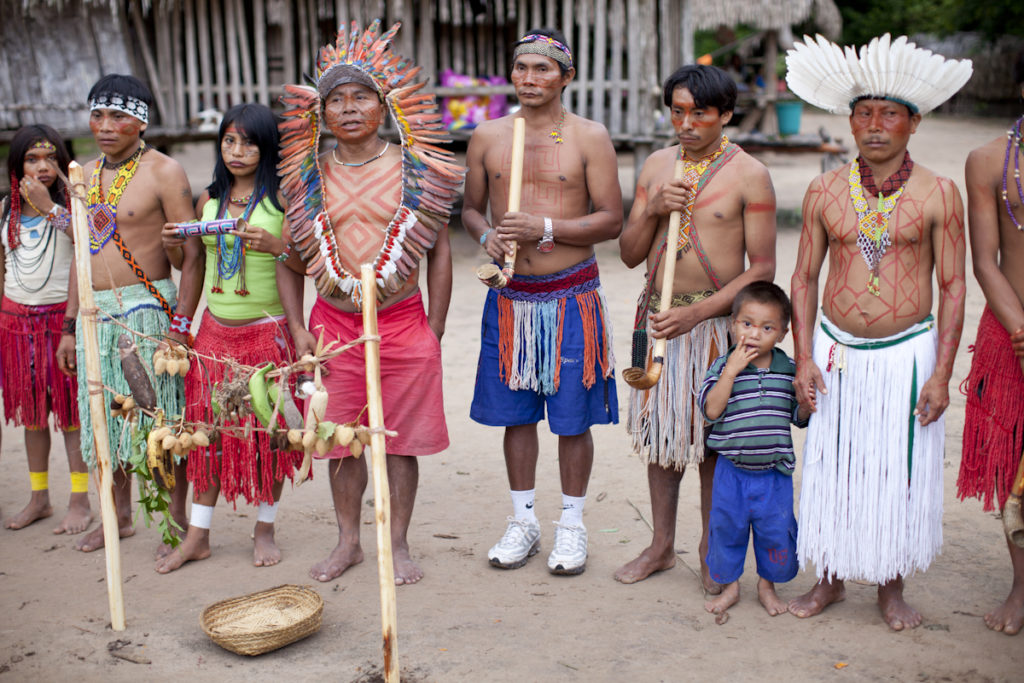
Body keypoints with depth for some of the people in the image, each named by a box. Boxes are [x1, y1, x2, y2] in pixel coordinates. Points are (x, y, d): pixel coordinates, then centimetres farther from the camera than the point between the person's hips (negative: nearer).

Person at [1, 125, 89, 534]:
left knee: (70, 407, -1)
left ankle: (80, 501, 7)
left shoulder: (71, 201, -4)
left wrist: (47, 206, -23)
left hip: (62, 315, -5)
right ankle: (39, 498, 21)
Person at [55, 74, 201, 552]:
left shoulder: (163, 171, -7)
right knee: (105, 418, 13)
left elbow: (192, 255, -11)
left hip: (147, 309, -6)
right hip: (95, 314, 7)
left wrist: (181, 324, -18)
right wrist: (70, 326, 15)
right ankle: (119, 516, 27)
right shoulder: (87, 175, 14)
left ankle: (179, 517, 12)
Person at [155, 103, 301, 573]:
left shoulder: (282, 199, -5)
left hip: (267, 330, -4)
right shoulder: (208, 199, 9)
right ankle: (197, 535, 18)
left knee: (268, 430, 4)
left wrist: (276, 246, -24)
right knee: (209, 428, 8)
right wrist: (175, 244, -2)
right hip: (216, 328, 4)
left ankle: (264, 529, 20)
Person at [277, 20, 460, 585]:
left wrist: (434, 331, -1)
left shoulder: (415, 169, -1)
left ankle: (398, 545, 22)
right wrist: (297, 329, 2)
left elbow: (440, 252, 2)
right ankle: (347, 542, 27)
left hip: (403, 321, -2)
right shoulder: (308, 176, 5)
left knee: (401, 439, 6)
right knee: (341, 440, 10)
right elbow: (289, 258, 11)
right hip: (333, 323, 2)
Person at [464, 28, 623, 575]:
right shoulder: (487, 136, 6)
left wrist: (545, 228, -18)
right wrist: (485, 234, -8)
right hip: (509, 297, 3)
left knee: (572, 418, 5)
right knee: (515, 412, 10)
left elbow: (611, 219, -6)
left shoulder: (590, 138, -3)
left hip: (571, 296, -3)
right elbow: (470, 207, 15)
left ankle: (571, 525, 22)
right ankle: (523, 521, 27)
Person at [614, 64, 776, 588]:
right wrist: (652, 210, -10)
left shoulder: (749, 175, -7)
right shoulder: (656, 166, 8)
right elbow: (630, 255, 9)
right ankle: (662, 545, 27)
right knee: (660, 428, 12)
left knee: (711, 438, 3)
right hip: (657, 314, 4)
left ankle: (711, 550, 22)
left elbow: (762, 268, -10)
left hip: (716, 320, -4)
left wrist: (698, 311, -19)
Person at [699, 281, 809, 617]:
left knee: (776, 532, 9)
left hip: (775, 472, 1)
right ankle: (729, 585, 30)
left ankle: (767, 585, 32)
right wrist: (732, 369, -23)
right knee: (726, 528, 10)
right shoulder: (723, 366, -7)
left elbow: (799, 417, 8)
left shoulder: (790, 369, 0)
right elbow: (712, 410, -20)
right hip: (732, 470, -1)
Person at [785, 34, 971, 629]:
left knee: (901, 472, 6)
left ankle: (892, 587, 25)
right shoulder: (825, 191, 1)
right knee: (832, 468, 8)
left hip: (908, 351, -1)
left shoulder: (938, 194, -5)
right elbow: (804, 278, 6)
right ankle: (831, 580, 26)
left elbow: (953, 286, -3)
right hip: (837, 351, 2)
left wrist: (941, 373, -8)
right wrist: (804, 359, -1)